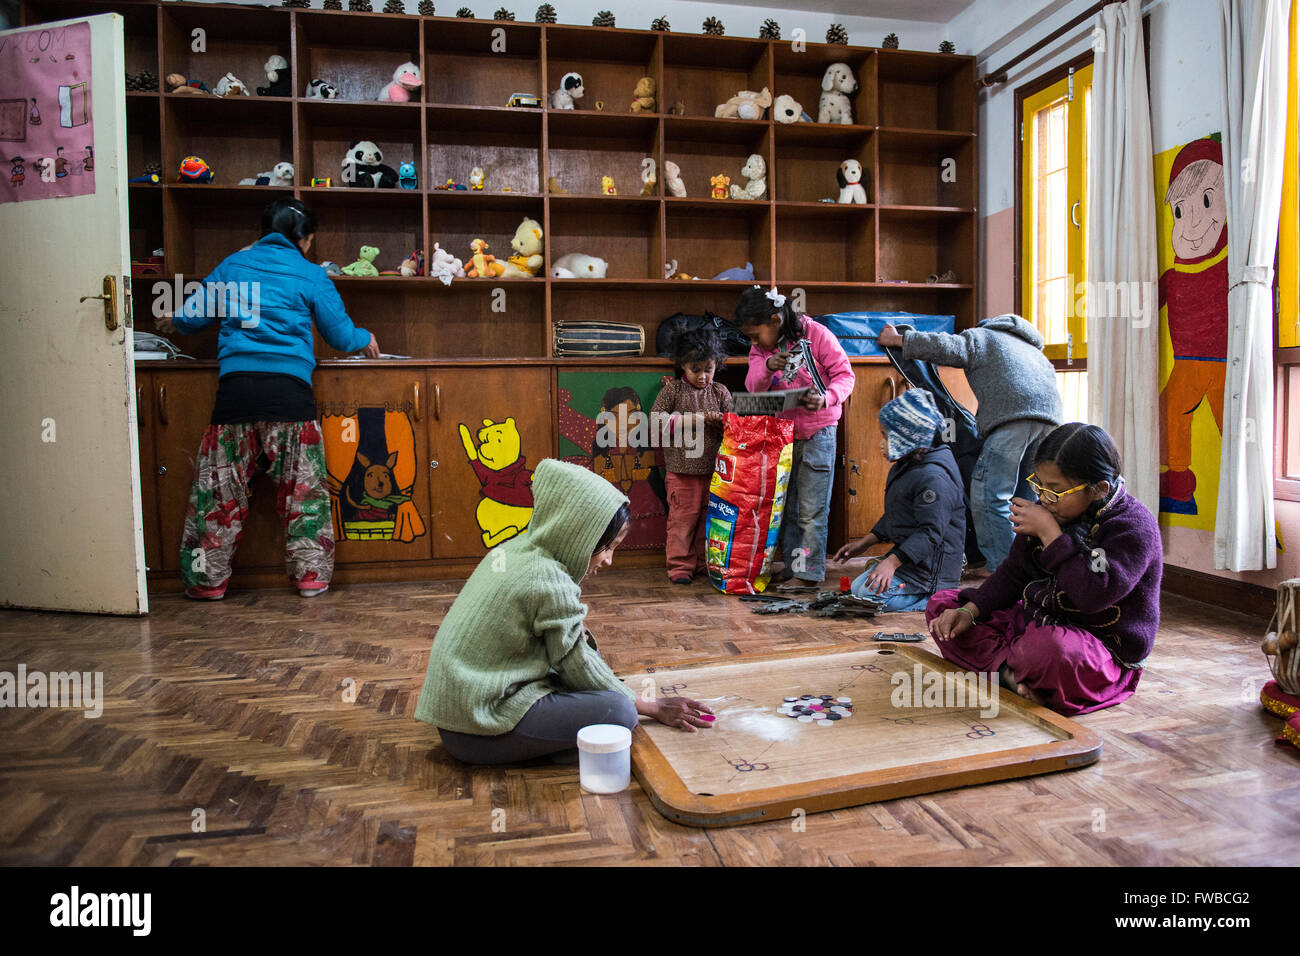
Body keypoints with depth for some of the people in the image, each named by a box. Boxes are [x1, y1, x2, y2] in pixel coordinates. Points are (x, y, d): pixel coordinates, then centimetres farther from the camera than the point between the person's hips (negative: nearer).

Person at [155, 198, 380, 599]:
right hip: (289, 386, -2)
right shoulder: (310, 275, 8)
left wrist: (173, 322, 42)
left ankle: (207, 579, 16)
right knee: (302, 488, 6)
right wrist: (365, 339, 34)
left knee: (218, 487, 10)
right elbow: (340, 335, 11)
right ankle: (311, 574, 10)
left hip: (235, 385, 2)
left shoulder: (232, 265, 15)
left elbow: (191, 317, 18)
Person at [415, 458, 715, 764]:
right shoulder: (549, 581, -21)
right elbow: (580, 668, -11)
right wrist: (655, 708, -2)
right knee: (619, 711, -18)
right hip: (480, 732, -10)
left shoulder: (514, 549, 6)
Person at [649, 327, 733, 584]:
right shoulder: (672, 390, 0)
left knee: (710, 516, 9)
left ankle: (706, 563, 22)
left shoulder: (720, 392, 8)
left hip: (714, 469, 3)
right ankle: (680, 565, 10)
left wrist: (721, 421, -16)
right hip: (681, 469, -3)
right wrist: (691, 421, -13)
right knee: (683, 517, -1)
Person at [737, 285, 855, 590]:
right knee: (786, 506, 10)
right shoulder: (760, 348, 5)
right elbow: (753, 387, -8)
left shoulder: (816, 334, -11)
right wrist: (766, 366, -28)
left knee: (811, 508, -4)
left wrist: (827, 398, -28)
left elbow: (845, 374, -9)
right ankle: (792, 566, 20)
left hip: (817, 431, -6)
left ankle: (809, 572, 3)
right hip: (782, 433, 6)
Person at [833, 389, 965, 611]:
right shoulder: (905, 467, 11)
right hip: (906, 554, 11)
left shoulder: (933, 476, -24)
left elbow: (931, 532, -27)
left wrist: (892, 562, -32)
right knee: (857, 587, 15)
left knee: (869, 598, -19)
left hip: (928, 566, -11)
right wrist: (865, 542, 19)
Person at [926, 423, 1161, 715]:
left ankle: (1004, 663, -9)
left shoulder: (1135, 526, -17)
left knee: (1050, 646, -44)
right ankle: (1012, 671, -19)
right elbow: (1014, 573, 10)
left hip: (1103, 651, -8)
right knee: (941, 605, 1)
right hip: (1033, 622, 8)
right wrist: (970, 611, -5)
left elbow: (1094, 594, -31)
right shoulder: (1052, 511, 5)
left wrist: (1050, 534, -26)